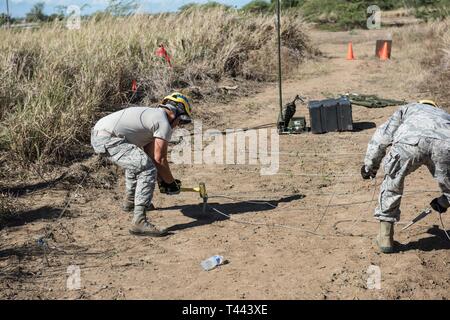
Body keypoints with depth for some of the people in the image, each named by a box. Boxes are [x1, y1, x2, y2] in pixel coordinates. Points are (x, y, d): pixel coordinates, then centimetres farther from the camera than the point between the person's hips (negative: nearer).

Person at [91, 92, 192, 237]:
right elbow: (159, 159, -4)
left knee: (136, 161, 33)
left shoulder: (152, 114, 25)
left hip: (97, 134, 11)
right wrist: (172, 183, 11)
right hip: (108, 138, -11)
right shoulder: (164, 124, -3)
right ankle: (139, 222, -19)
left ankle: (130, 201, 46)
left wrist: (162, 180, 29)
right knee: (148, 170, -15)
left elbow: (150, 154, 28)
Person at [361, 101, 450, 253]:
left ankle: (385, 237, 27)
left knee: (392, 186, 20)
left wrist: (369, 164, 33)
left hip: (409, 143, -1)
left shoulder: (408, 109, 44)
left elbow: (382, 135, 29)